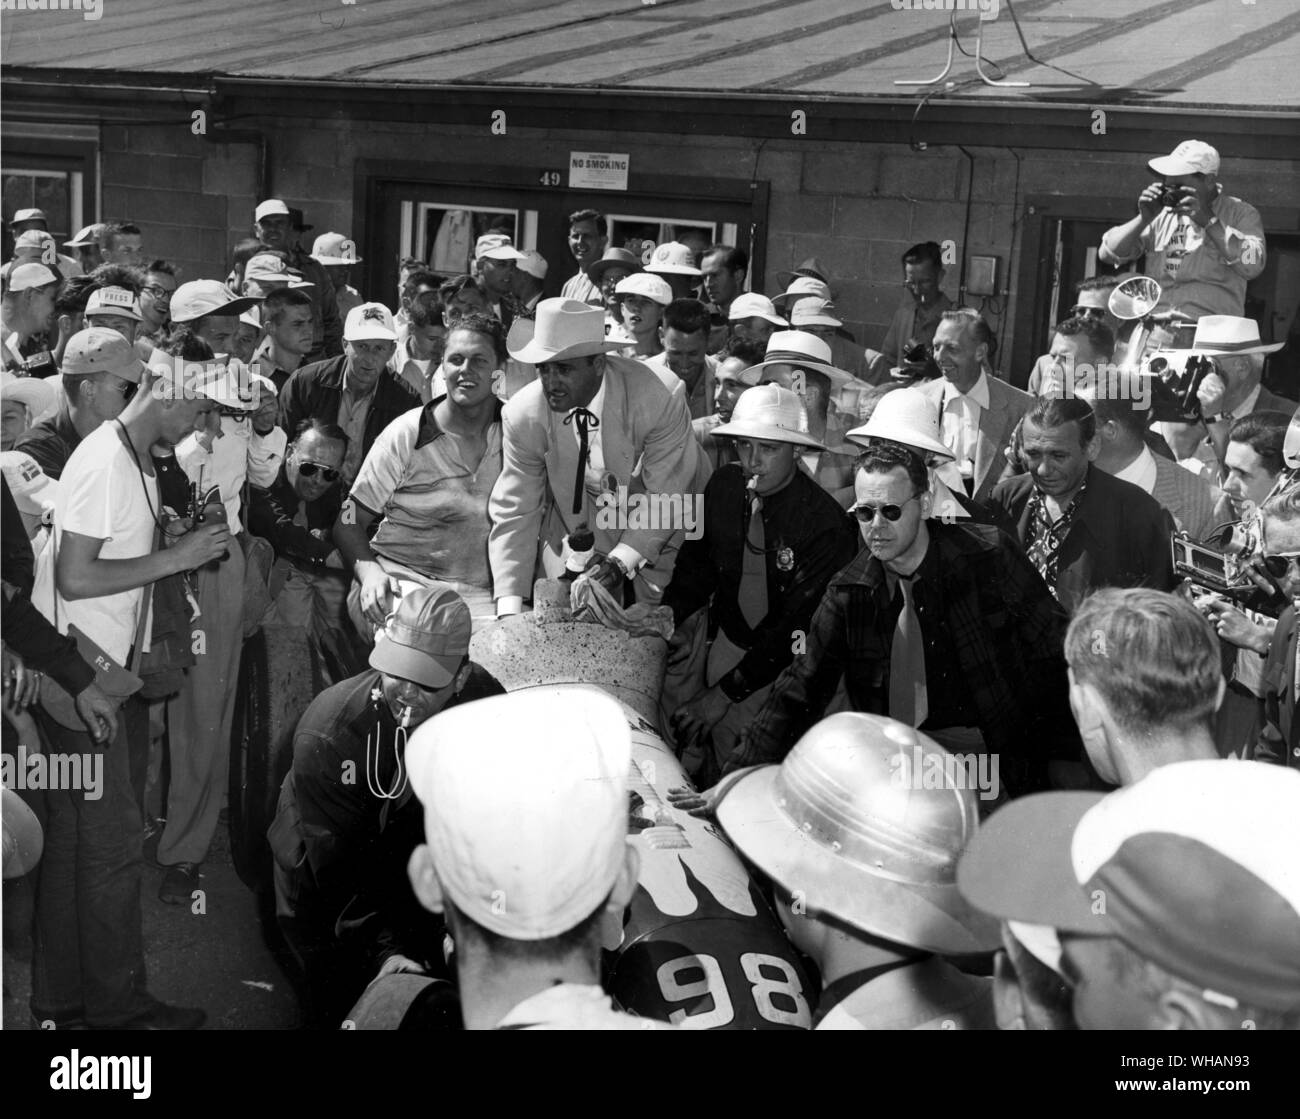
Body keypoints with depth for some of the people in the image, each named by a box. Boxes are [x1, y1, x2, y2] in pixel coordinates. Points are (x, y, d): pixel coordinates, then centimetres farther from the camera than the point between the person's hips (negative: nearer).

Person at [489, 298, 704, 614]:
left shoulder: (659, 401, -32)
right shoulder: (522, 415, -22)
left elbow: (666, 500, -23)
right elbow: (513, 514, -17)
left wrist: (622, 561, -35)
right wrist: (510, 609, -25)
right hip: (576, 528, 2)